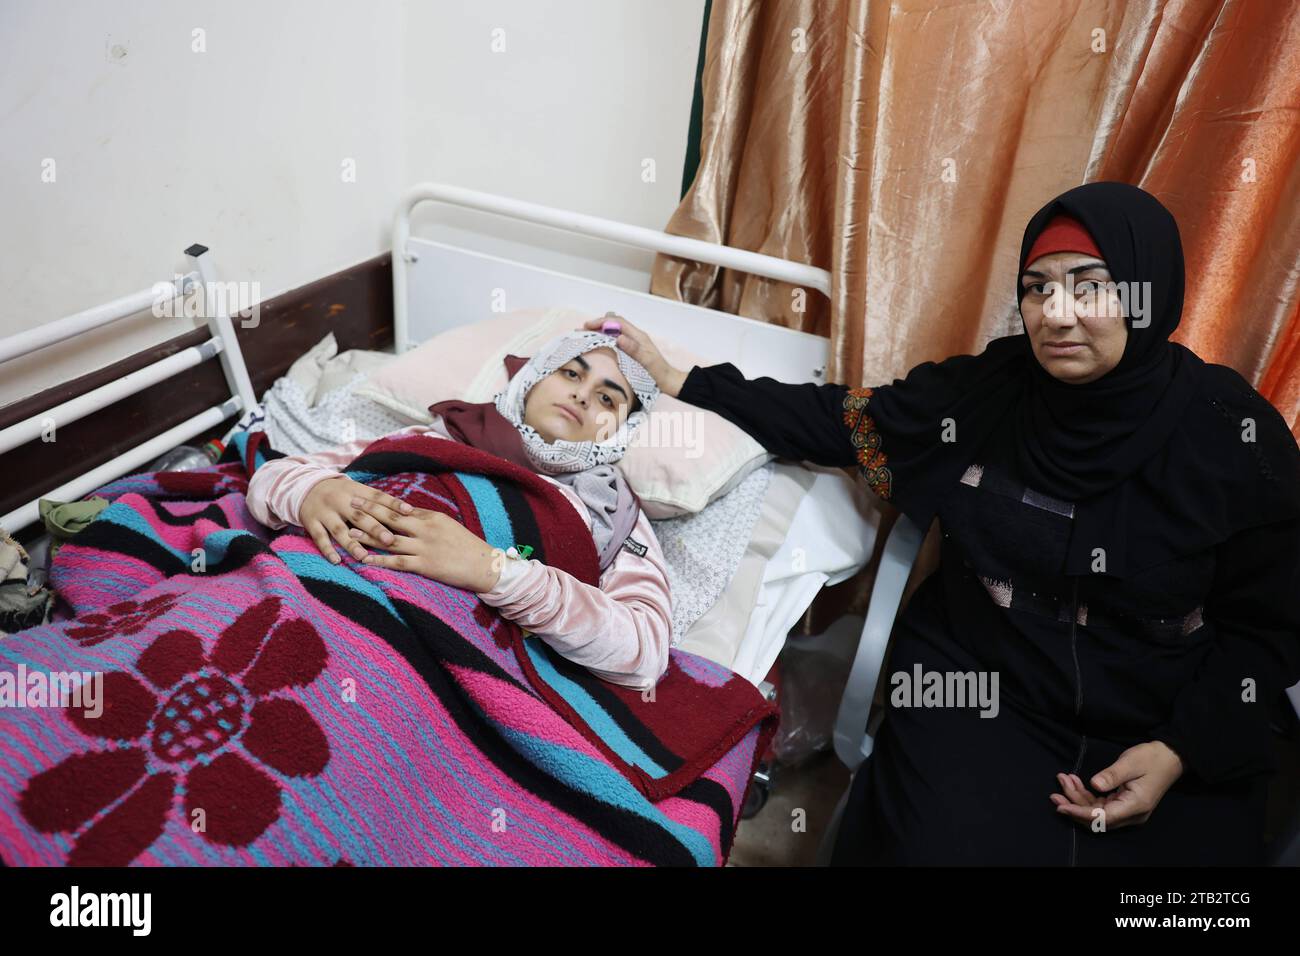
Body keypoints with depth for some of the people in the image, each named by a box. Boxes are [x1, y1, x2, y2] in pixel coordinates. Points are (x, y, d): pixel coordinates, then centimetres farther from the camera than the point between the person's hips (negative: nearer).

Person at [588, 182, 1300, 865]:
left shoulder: (1238, 438, -9)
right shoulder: (985, 390, -6)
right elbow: (838, 421, 1)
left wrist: (1180, 752, -13)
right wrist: (680, 382, -1)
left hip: (1169, 735, 1)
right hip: (979, 698, 0)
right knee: (950, 844, -20)